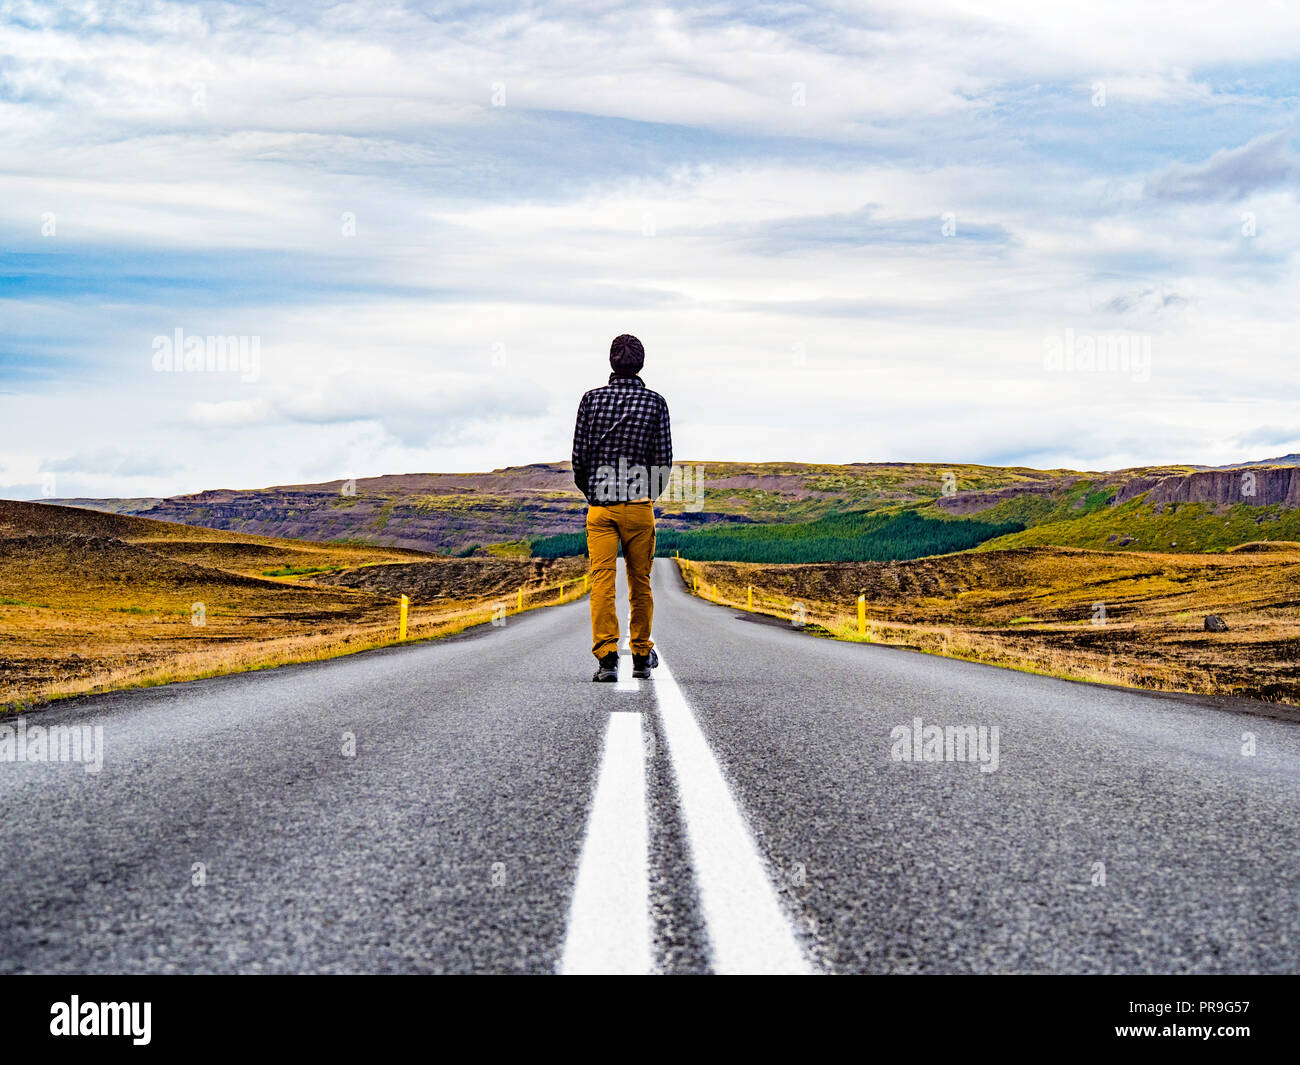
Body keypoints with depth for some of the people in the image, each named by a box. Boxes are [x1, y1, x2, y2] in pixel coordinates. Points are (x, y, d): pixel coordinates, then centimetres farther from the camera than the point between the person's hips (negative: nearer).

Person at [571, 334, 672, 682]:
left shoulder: (592, 399, 1)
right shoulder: (655, 402, 0)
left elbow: (579, 456, 1)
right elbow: (665, 459, -1)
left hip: (599, 507, 0)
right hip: (639, 507, 0)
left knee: (602, 581, -2)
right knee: (640, 583, 11)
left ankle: (606, 656, -12)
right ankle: (642, 656, 20)